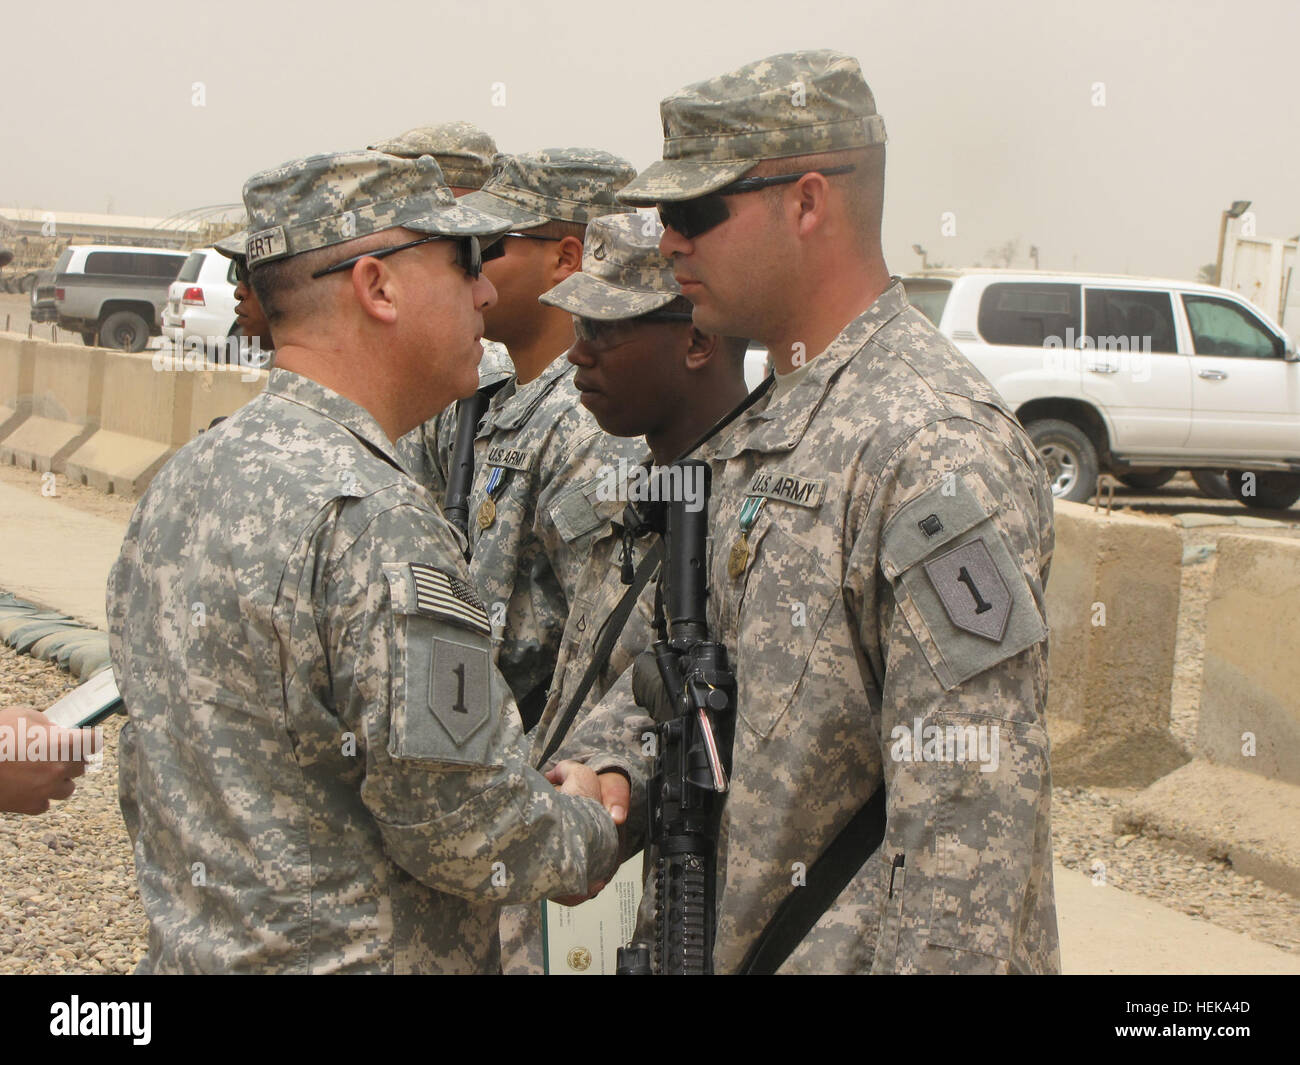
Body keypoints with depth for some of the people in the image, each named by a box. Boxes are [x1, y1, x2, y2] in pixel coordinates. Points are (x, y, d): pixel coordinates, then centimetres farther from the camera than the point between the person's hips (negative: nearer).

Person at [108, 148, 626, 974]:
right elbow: (479, 840, -21)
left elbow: (149, 790, 11)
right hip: (354, 957, -8)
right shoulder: (370, 517, -23)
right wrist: (590, 830, -1)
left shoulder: (181, 481, 5)